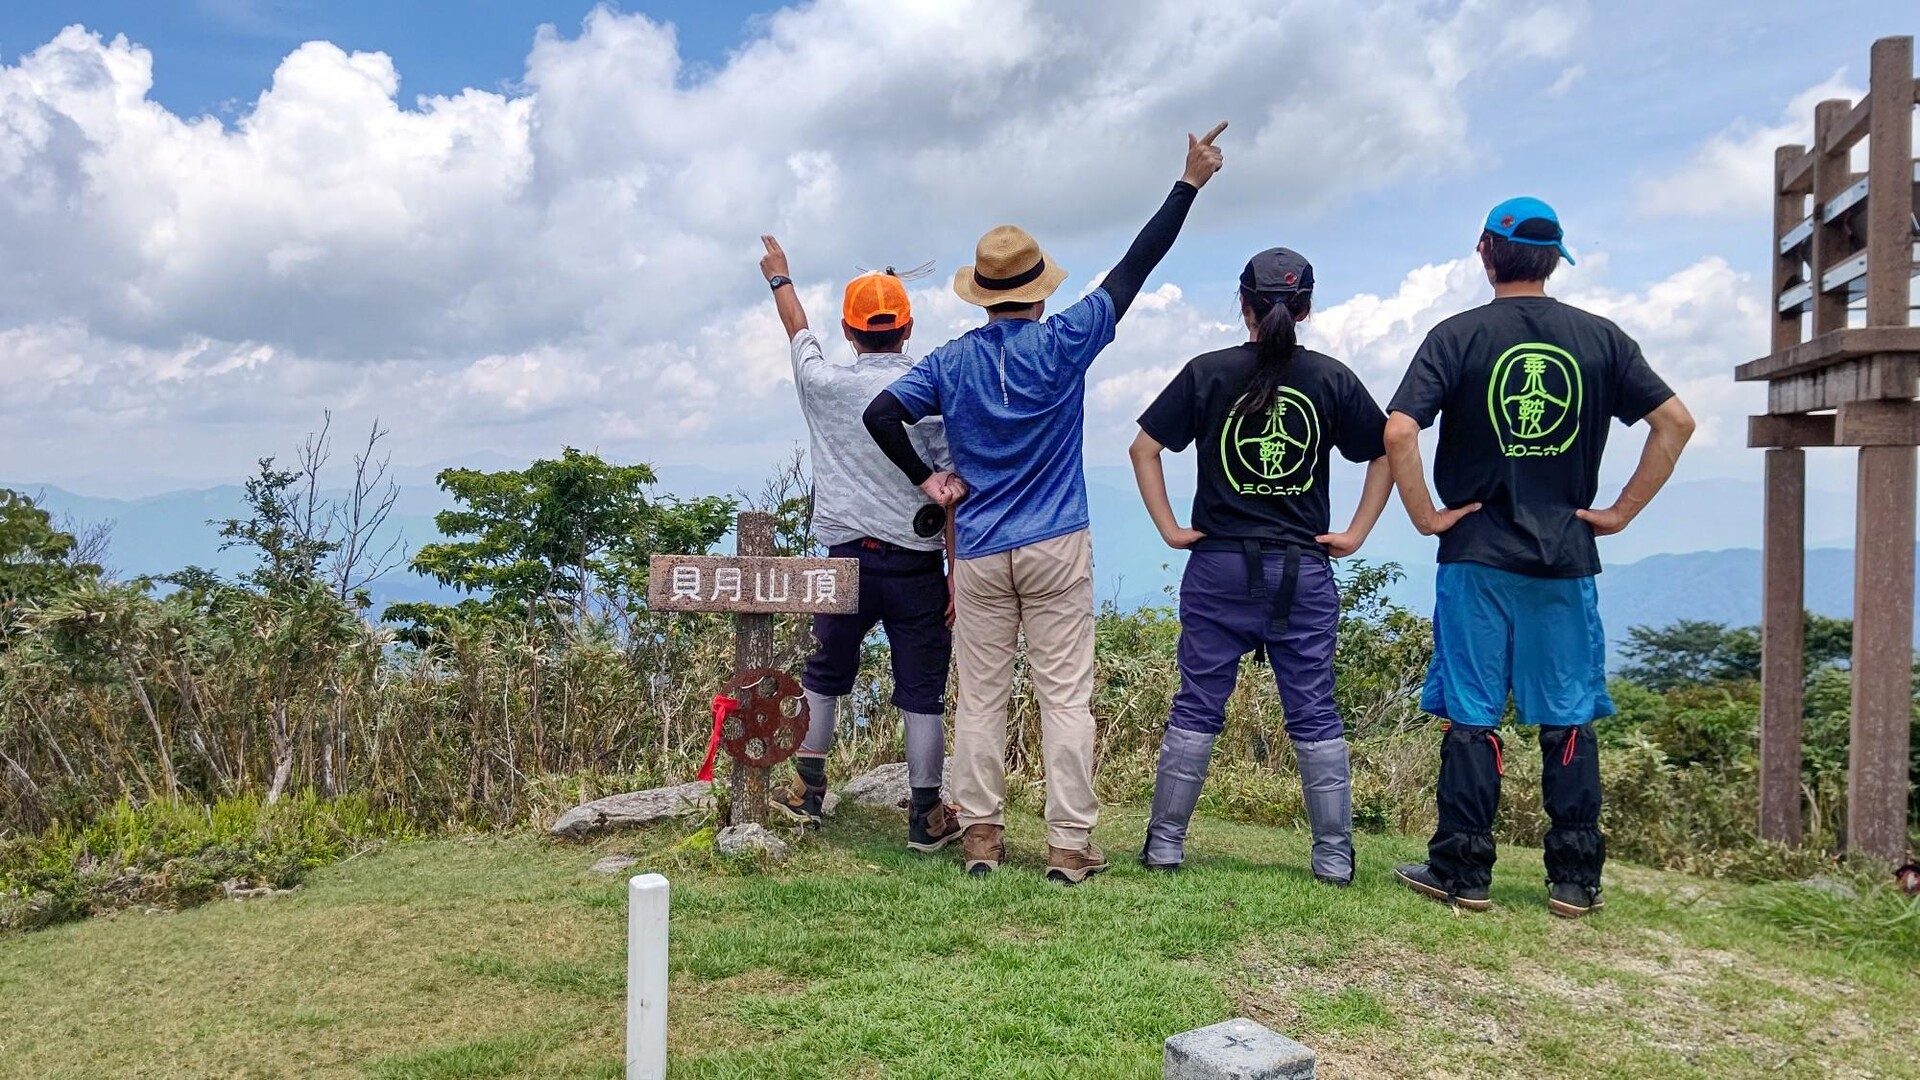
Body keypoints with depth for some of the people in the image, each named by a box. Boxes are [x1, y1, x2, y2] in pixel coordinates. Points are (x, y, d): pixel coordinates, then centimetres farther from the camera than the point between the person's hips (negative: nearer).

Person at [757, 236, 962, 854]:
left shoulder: (823, 384, 0)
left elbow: (798, 331, 22)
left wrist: (780, 278, 41)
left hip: (848, 560, 2)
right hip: (917, 565, -2)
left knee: (824, 677, 19)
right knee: (922, 693, 5)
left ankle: (807, 791, 30)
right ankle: (926, 817, 12)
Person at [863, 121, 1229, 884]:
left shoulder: (951, 362, 2)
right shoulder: (1062, 342, -4)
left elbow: (880, 415, -4)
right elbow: (1134, 269, 0)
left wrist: (927, 479, 5)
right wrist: (1191, 183, 6)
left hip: (980, 554, 2)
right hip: (1056, 549, -2)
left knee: (980, 698, 10)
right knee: (1065, 697, 2)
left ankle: (980, 836, 15)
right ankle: (1070, 846, 5)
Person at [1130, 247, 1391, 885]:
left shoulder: (1209, 373, -1)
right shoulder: (1332, 379, 2)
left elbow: (1144, 449, -2)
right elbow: (1386, 454, 6)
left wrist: (1169, 529, 1)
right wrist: (1355, 535, 7)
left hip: (1218, 568, -1)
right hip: (1304, 571, 1)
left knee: (1197, 707, 7)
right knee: (1314, 714, 8)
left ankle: (1164, 844, 13)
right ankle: (1334, 855, 15)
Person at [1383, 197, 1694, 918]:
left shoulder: (1458, 336, -3)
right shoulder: (1600, 338, 6)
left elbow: (1397, 432, -15)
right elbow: (1675, 421, 4)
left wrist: (1426, 516, -5)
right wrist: (1622, 512, 6)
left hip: (1477, 557, -2)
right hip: (1567, 560, 2)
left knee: (1471, 716, 4)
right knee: (1569, 720, 9)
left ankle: (1462, 873, 9)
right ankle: (1575, 882, 15)